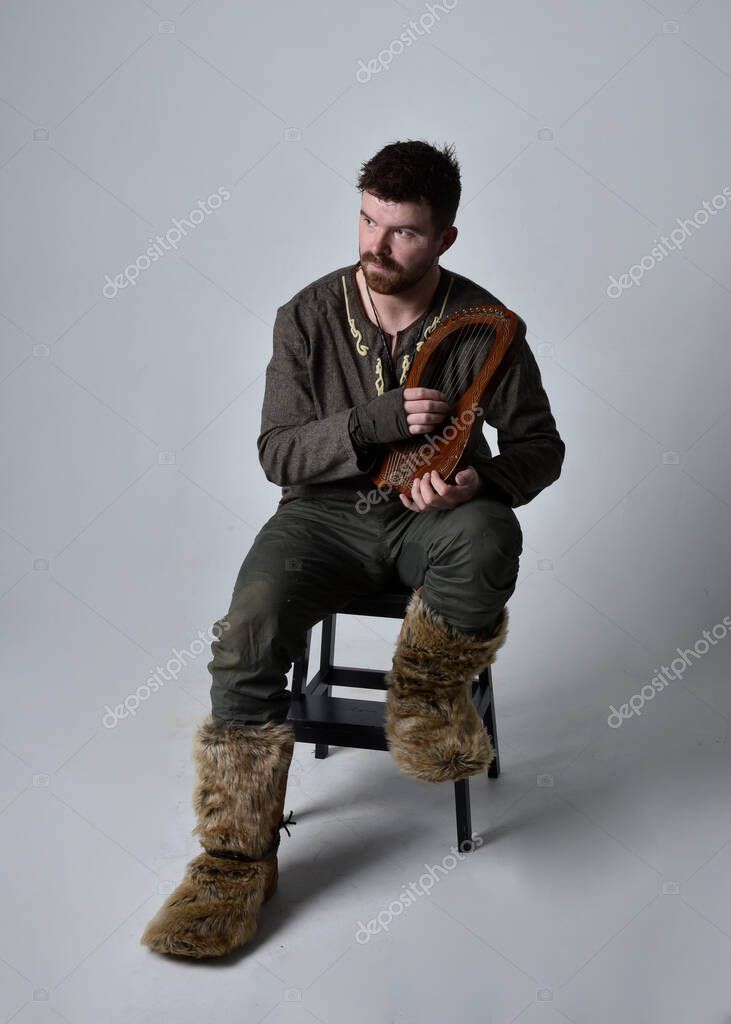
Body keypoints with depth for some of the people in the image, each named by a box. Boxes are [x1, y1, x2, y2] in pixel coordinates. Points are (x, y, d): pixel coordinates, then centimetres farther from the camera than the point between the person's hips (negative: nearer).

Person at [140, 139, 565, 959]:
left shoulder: (483, 324, -3)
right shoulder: (308, 316, -2)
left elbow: (539, 446, 2)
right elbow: (277, 452, -4)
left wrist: (477, 481, -22)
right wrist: (376, 421, -21)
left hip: (431, 515, 0)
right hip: (326, 511, 1)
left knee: (490, 538, -37)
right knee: (247, 637, -25)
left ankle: (425, 698, -7)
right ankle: (238, 860, -8)